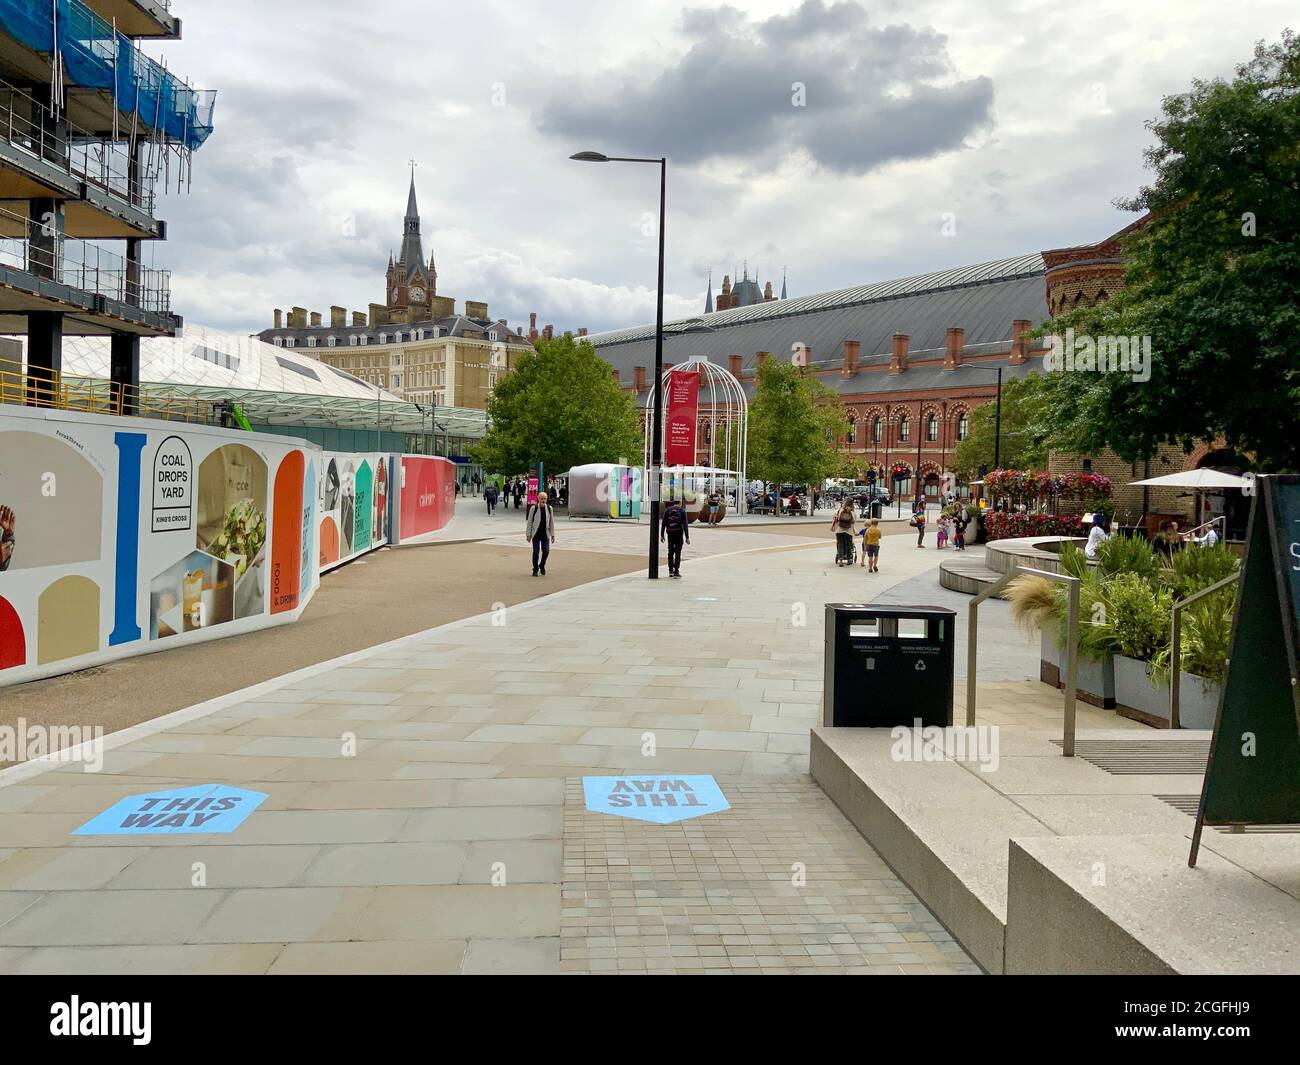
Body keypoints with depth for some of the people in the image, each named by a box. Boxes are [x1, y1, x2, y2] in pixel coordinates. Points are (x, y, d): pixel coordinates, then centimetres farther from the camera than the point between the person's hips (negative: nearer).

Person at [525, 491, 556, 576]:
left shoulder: (549, 509, 5)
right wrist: (528, 534, -3)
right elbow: (529, 522, -1)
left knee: (546, 551, -2)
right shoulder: (533, 508, -4)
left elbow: (551, 523, 10)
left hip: (545, 534, 2)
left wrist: (553, 535, 8)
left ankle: (542, 566, 24)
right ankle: (535, 569, 13)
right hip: (536, 534, -2)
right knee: (536, 552, 0)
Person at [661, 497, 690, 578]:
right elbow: (685, 524, -8)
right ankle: (676, 571, -3)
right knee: (678, 552, 2)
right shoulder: (682, 511, -4)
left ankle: (671, 571, 17)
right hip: (679, 533, -3)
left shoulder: (667, 510, 4)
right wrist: (687, 537, -8)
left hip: (670, 533, 3)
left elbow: (663, 523, 4)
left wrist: (662, 535, 9)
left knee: (670, 551, 15)